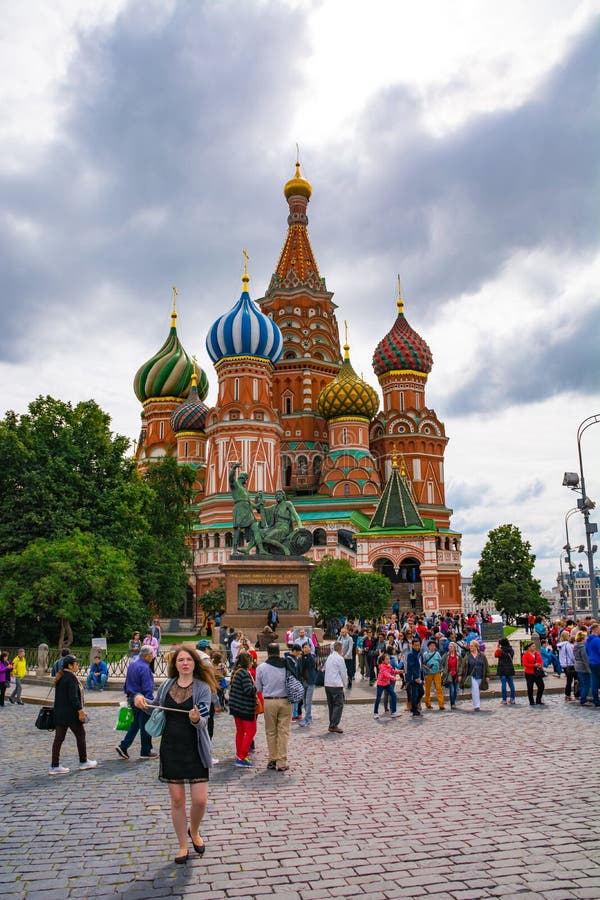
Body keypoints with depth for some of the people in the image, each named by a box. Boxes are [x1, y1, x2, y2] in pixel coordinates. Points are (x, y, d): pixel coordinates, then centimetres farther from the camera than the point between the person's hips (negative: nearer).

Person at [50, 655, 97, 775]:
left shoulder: (60, 677, 12)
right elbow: (73, 697, -22)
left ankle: (54, 766, 8)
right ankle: (83, 762, 18)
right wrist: (80, 710, -17)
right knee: (80, 734, 7)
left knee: (59, 738, 8)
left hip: (59, 712, 9)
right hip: (70, 713, -8)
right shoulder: (71, 677, -17)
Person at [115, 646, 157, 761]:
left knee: (135, 724, 19)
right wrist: (151, 702, -17)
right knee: (145, 726, 3)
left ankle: (123, 746, 14)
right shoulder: (144, 668, -21)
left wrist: (128, 695, 26)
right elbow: (147, 688, -22)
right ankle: (145, 752, 13)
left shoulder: (132, 664, 8)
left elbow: (126, 682, 17)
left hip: (132, 698, 9)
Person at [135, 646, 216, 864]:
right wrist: (141, 701, -2)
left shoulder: (202, 688, -8)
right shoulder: (166, 686, 3)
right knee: (177, 799, 8)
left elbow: (204, 721, -16)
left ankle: (194, 832, 30)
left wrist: (197, 719, -39)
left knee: (200, 799, -2)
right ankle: (183, 846, 26)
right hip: (171, 749, 3)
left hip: (195, 750, -2)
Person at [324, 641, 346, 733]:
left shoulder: (329, 657, 12)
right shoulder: (340, 658, -10)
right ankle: (333, 726, -11)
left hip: (327, 684, 8)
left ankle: (332, 725, 14)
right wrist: (344, 682, 12)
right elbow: (343, 672, -7)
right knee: (339, 705, -5)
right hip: (336, 685, -8)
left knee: (331, 705, 12)